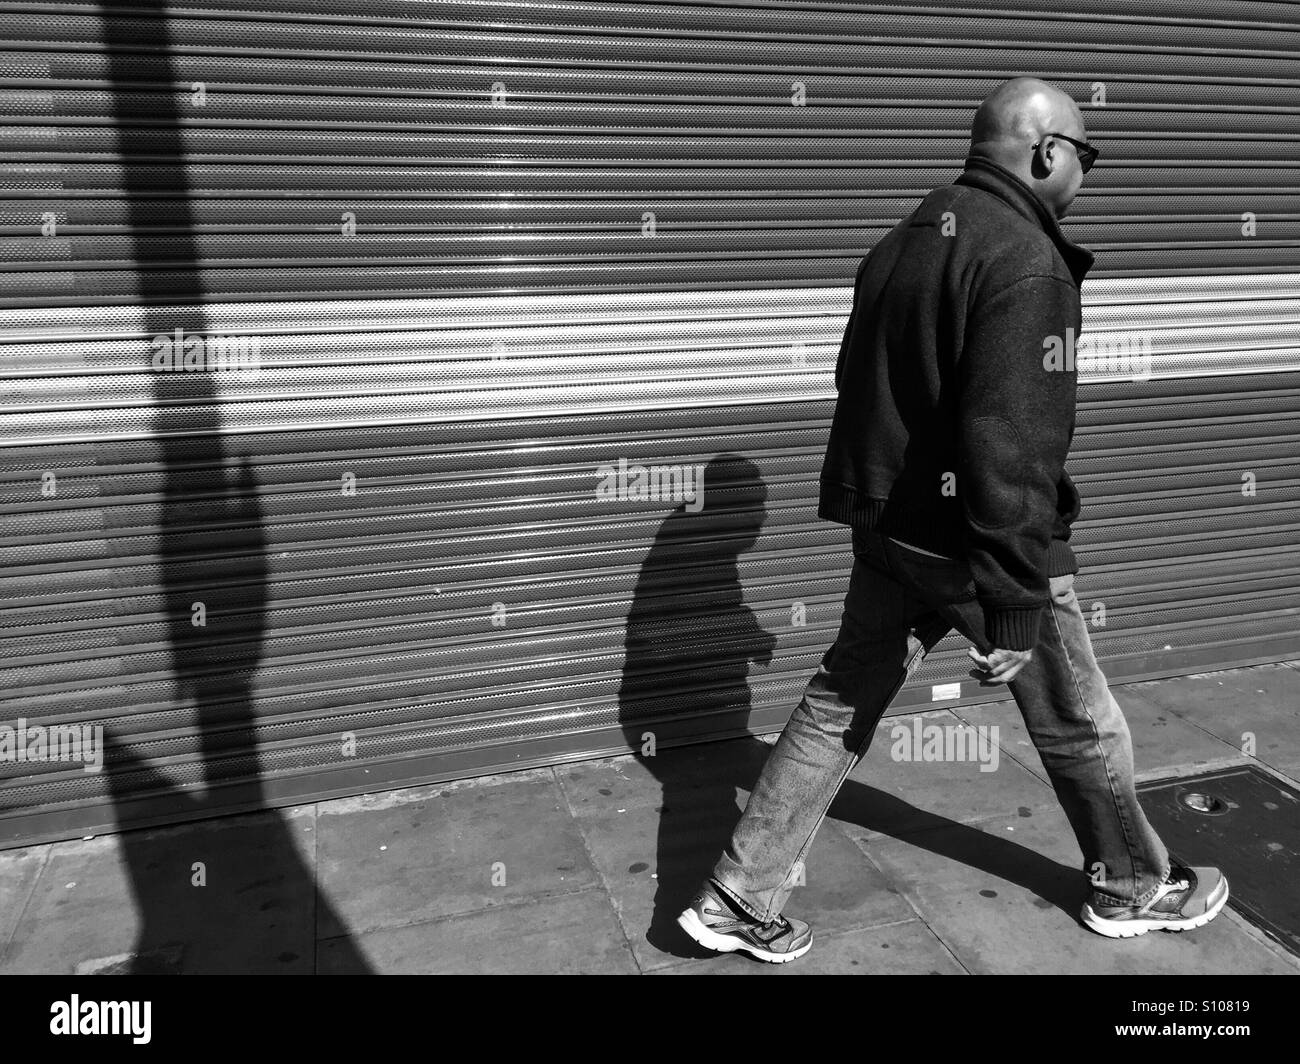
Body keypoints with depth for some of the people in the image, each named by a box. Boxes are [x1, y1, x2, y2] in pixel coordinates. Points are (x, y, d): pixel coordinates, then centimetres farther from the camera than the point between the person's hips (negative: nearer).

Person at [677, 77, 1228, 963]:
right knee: (1077, 721, 15)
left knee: (840, 704, 13)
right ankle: (1133, 888, 39)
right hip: (979, 540, -7)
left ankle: (740, 898, 18)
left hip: (886, 526, 8)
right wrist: (1016, 607, -24)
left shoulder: (902, 242, 9)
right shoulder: (1025, 260, -18)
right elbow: (1012, 443, -26)